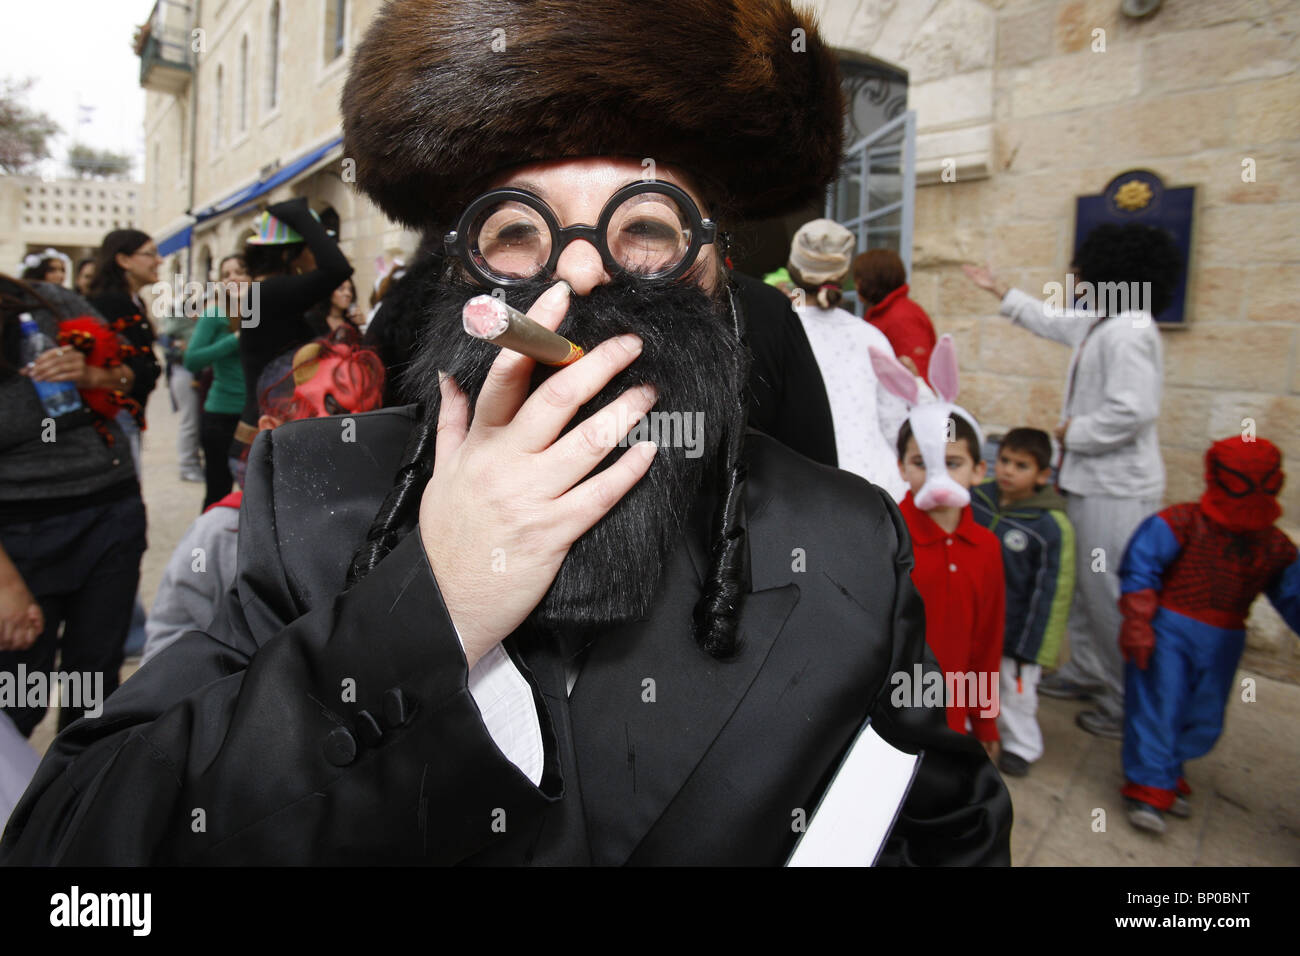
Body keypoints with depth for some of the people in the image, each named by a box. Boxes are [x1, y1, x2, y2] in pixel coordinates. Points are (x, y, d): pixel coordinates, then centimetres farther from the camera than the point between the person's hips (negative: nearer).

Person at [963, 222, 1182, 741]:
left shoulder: (1128, 331, -21)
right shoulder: (1100, 322, 12)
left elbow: (1133, 410, -30)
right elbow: (1051, 319, 31)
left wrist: (1073, 432, -15)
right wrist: (998, 289, 39)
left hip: (1115, 489, -11)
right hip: (1091, 481, 11)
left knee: (1112, 595, -3)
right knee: (1086, 586, 20)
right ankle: (1085, 674, 35)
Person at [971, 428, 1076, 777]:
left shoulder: (1052, 527, -20)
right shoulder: (976, 498, -8)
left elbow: (1051, 592, -13)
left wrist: (1030, 647, -10)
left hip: (1015, 630, -4)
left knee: (1015, 689, 14)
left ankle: (1020, 745, 39)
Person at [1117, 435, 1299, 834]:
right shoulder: (1181, 523, -12)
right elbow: (1139, 569, -14)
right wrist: (1138, 624, -18)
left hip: (1222, 643, 6)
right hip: (1168, 631, -5)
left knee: (1205, 720, 12)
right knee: (1157, 706, -6)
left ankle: (1166, 773, 32)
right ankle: (1149, 786, 5)